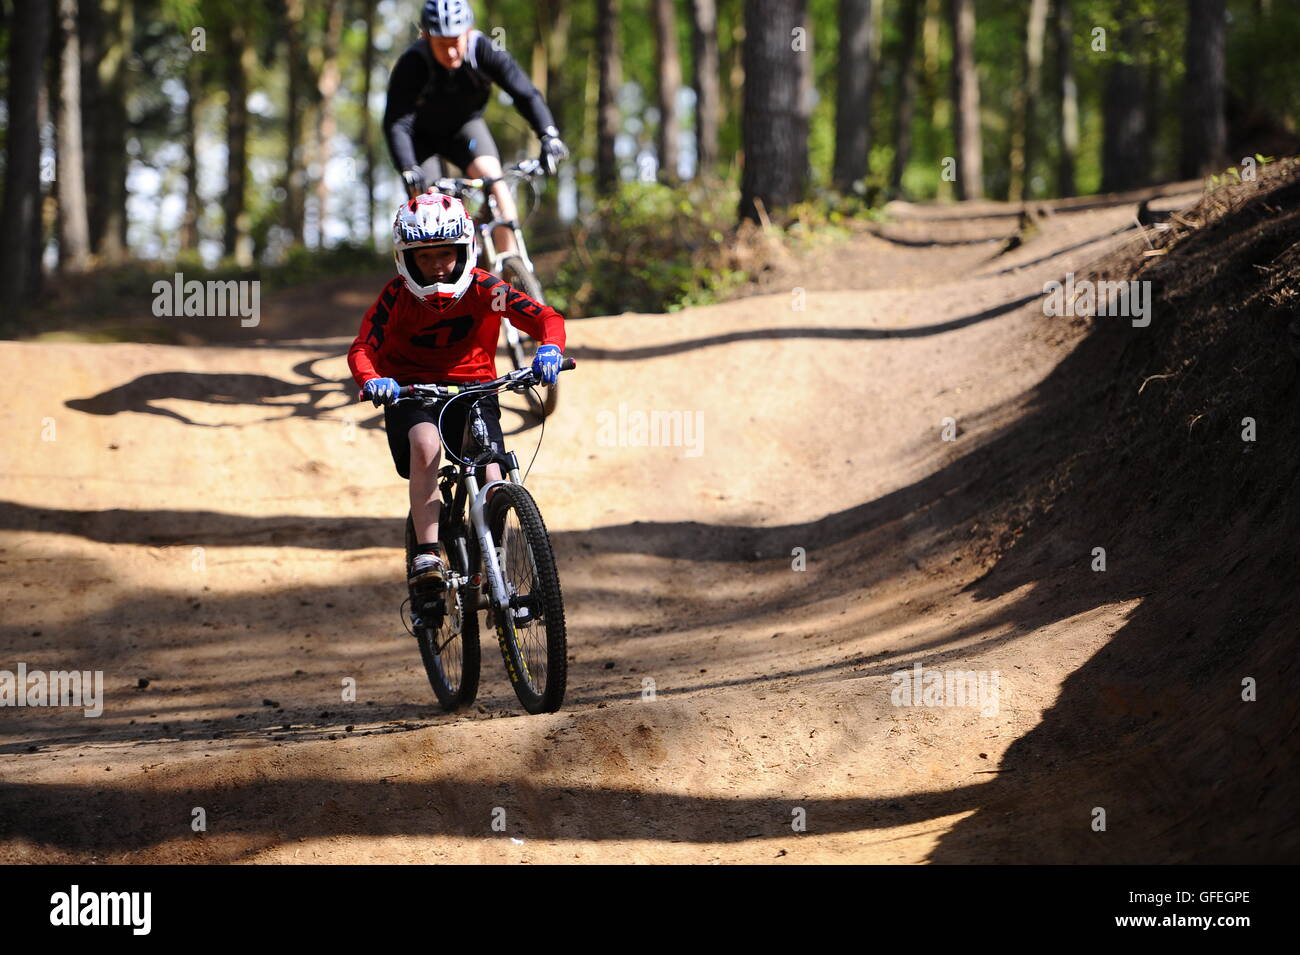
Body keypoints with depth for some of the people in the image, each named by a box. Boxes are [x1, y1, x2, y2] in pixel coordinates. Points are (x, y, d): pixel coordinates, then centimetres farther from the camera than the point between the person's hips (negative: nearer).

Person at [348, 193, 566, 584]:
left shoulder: (482, 288, -13)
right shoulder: (398, 295, -14)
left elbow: (545, 317, -20)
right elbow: (362, 348, -22)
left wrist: (550, 347, -44)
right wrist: (371, 380, -45)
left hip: (473, 387, 1)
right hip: (410, 392, -1)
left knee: (489, 476, -19)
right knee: (425, 446, -33)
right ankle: (428, 554, -34)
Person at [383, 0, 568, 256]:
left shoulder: (484, 51, -27)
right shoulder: (411, 64, -33)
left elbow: (525, 92, -30)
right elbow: (396, 124, -36)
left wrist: (548, 135, -45)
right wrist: (408, 170, -51)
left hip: (464, 126, 1)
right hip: (422, 136, -1)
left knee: (492, 176, -24)